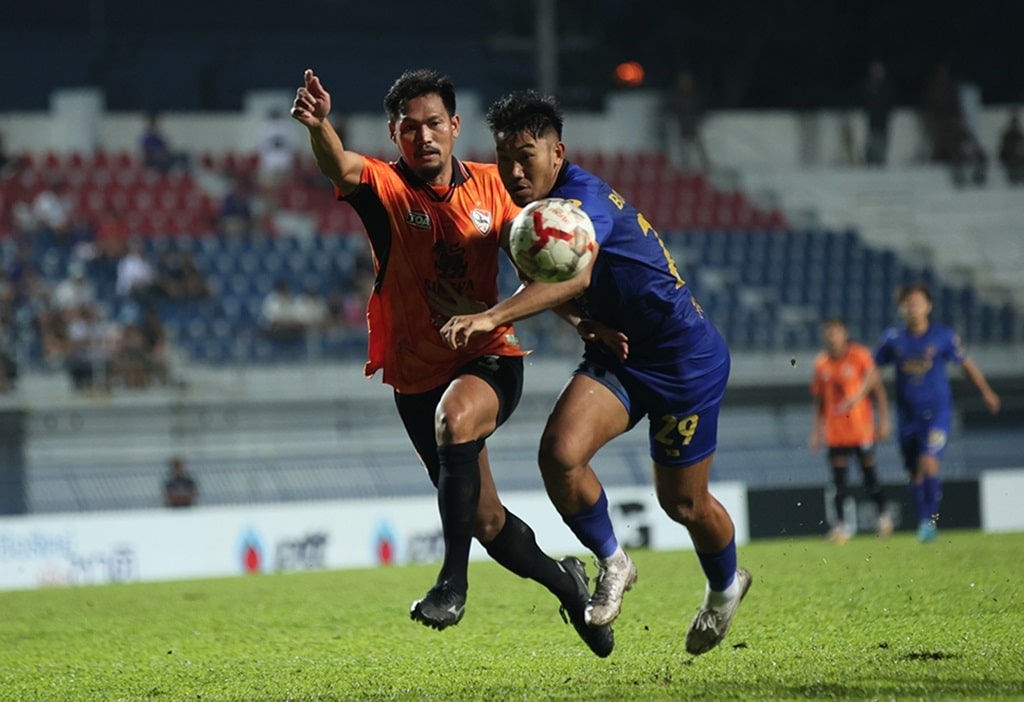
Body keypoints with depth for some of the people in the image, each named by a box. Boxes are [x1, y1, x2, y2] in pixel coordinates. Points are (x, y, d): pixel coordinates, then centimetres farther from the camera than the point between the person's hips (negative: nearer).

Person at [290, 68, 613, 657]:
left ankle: (455, 579, -30)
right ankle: (564, 581, 39)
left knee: (454, 415, -36)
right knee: (488, 523, 8)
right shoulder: (386, 187, -10)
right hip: (418, 376, 1)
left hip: (490, 360, -1)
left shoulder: (489, 186, -2)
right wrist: (319, 126, -56)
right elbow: (341, 166, -32)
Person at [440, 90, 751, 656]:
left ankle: (725, 586, 40)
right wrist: (585, 320, -8)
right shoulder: (533, 208, 1)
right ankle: (611, 564, 4)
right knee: (559, 452, -20)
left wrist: (490, 317, -58)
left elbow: (574, 277, -46)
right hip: (616, 356, 7)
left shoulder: (581, 197, -27)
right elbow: (550, 285, 16)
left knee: (683, 503, 7)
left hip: (685, 360, -7)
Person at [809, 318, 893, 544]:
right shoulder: (821, 363, 7)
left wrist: (883, 421, -6)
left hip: (862, 429, -3)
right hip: (835, 432, 3)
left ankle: (883, 515, 21)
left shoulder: (860, 356, -4)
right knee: (839, 481, -2)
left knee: (870, 476, 2)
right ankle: (840, 525, -1)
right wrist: (817, 430, 11)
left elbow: (877, 389, -1)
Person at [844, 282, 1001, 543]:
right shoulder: (893, 338, 0)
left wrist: (986, 392, 13)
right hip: (908, 415, 3)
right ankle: (923, 524, 20)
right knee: (915, 473, 8)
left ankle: (930, 520, -10)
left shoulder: (943, 336, -5)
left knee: (929, 463, -19)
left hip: (937, 412, -3)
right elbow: (877, 369, 11)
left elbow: (966, 364, 7)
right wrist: (860, 394, -1)